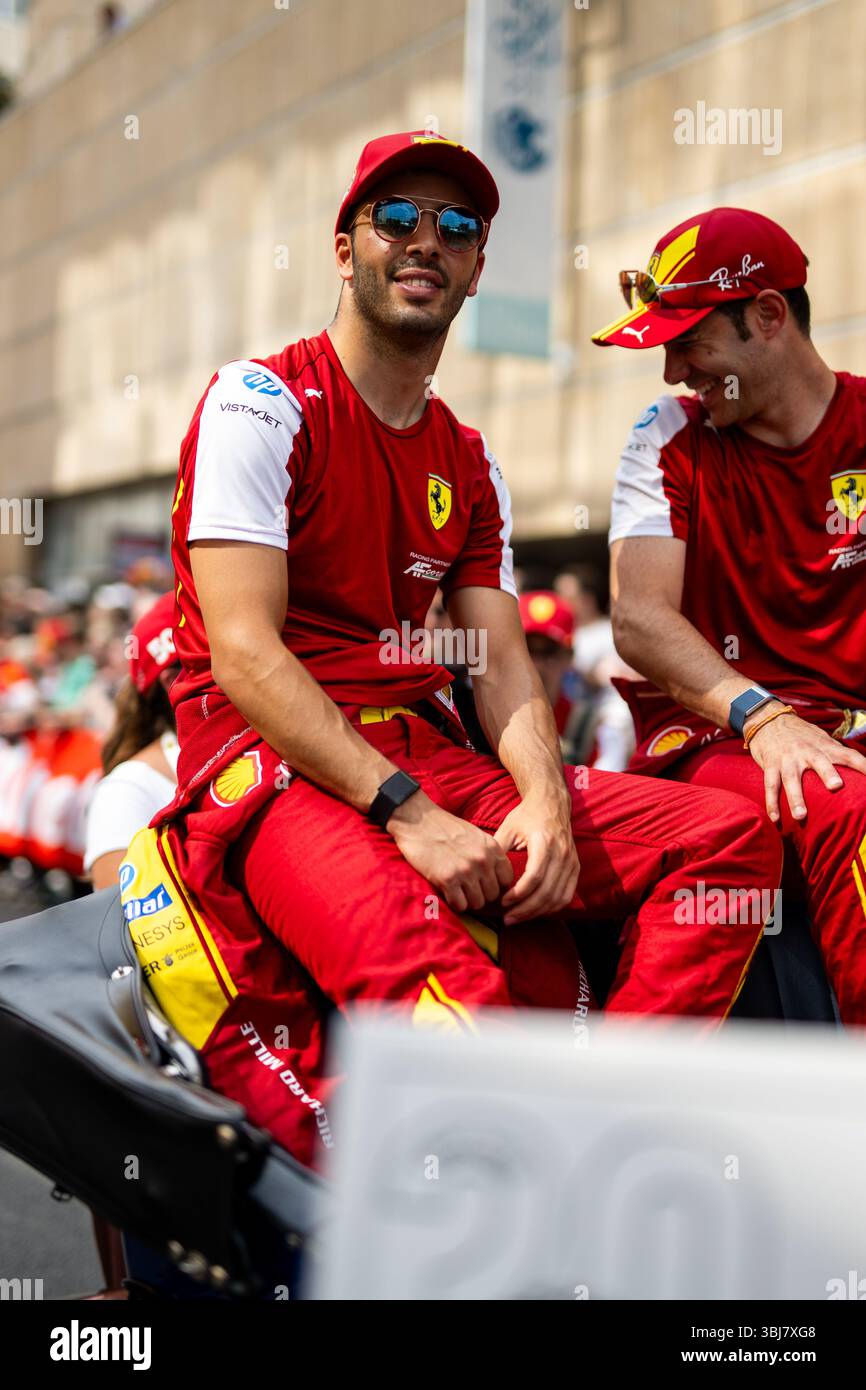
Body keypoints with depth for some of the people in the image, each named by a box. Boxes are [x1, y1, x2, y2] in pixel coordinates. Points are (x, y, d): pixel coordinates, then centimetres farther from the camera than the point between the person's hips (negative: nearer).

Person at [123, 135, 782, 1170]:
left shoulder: (469, 462, 20)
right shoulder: (261, 400, -1)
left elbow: (502, 663, 11)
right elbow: (243, 653, -12)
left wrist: (545, 803, -12)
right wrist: (408, 812, -21)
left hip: (426, 755, 7)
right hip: (270, 763, -7)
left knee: (730, 836, -12)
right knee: (453, 1000, -37)